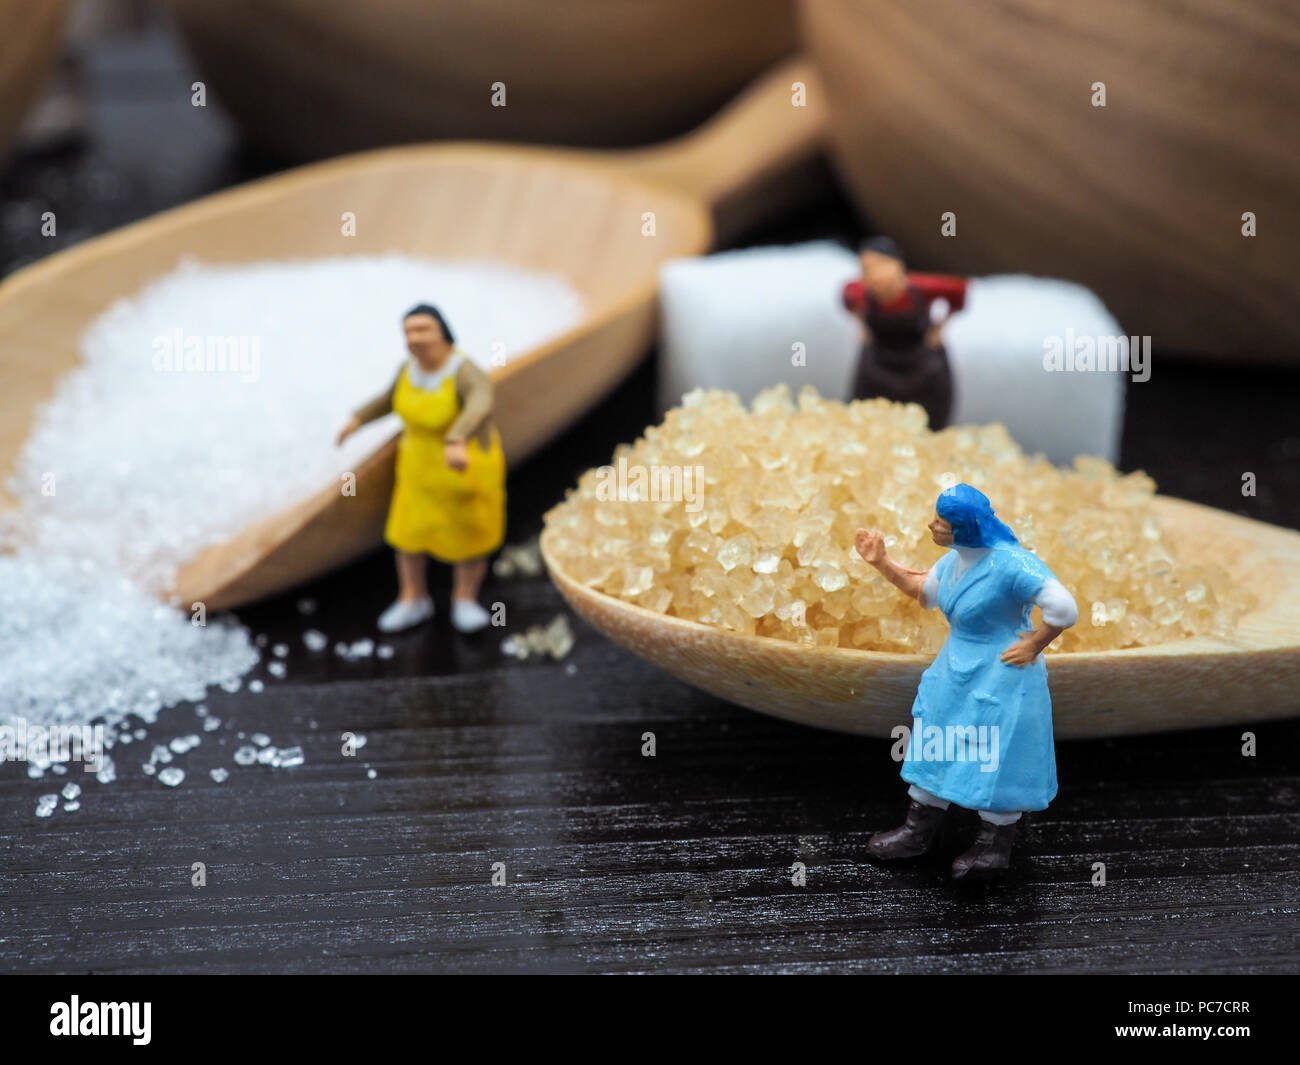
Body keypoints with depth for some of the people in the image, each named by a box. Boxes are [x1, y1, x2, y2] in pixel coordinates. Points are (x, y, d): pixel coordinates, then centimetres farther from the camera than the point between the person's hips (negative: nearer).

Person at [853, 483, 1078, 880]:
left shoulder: (1009, 563, -27)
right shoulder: (957, 557, 0)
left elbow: (1063, 608, -28)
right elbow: (924, 590, 17)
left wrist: (1033, 646, -16)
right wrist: (881, 562, 8)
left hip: (998, 677, -9)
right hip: (957, 669, 9)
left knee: (995, 759, 3)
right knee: (934, 744, 16)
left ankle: (994, 848, 22)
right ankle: (919, 831, 31)